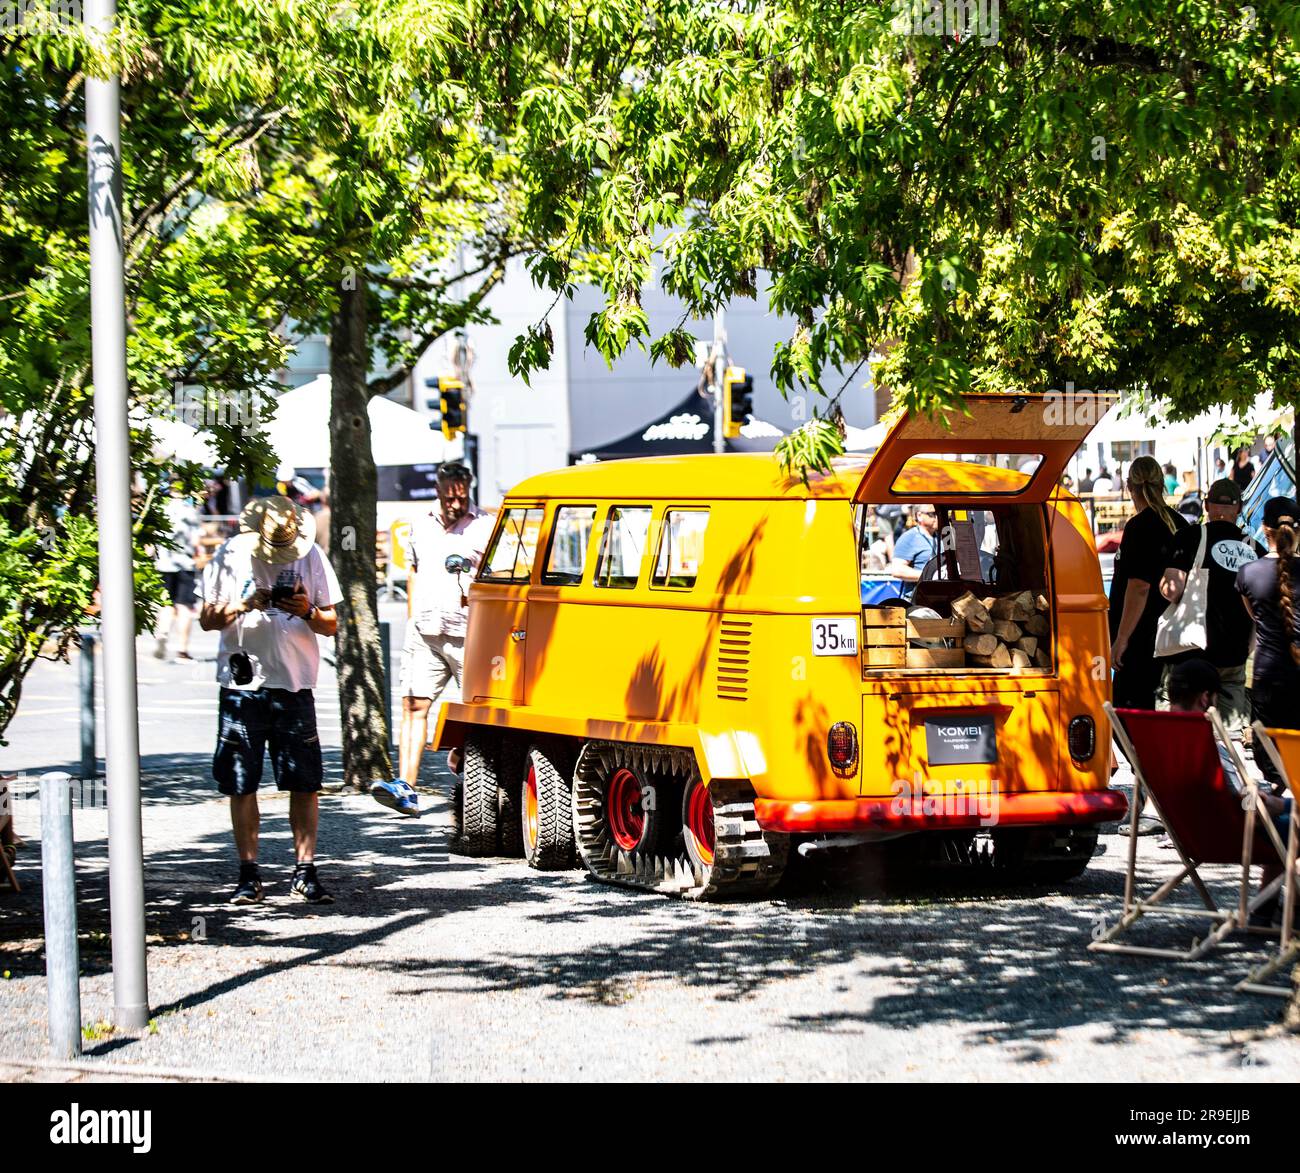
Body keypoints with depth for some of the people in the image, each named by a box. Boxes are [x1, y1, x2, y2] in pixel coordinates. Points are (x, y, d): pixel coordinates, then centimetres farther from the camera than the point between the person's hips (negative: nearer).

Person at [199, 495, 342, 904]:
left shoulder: (311, 556, 3)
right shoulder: (230, 557, 0)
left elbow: (331, 625, 6)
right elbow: (208, 620, 2)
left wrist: (308, 613, -16)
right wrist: (245, 605, -16)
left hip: (295, 686, 1)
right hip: (242, 684, -1)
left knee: (305, 784, -1)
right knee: (241, 785, 1)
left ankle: (305, 873, 6)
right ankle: (249, 875, 9)